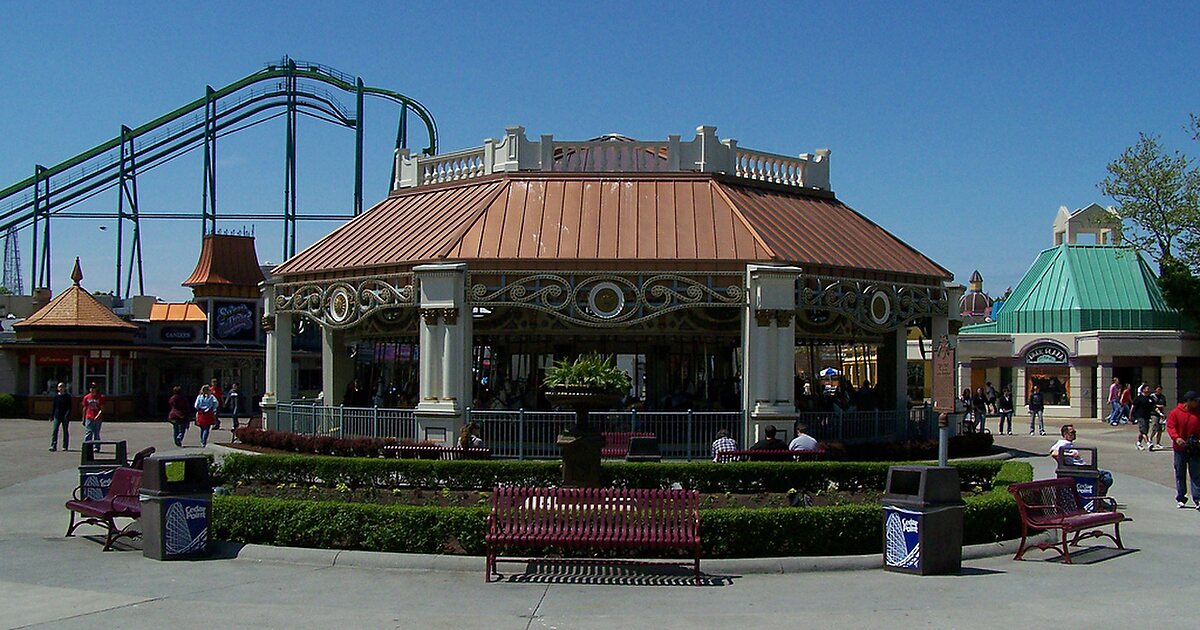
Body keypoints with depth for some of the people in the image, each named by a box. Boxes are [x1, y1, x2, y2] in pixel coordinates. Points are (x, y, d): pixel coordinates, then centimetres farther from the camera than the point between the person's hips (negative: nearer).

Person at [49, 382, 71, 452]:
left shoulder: (68, 396, 0)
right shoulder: (56, 396, 6)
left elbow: (69, 407, -3)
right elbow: (53, 406, 11)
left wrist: (67, 415, -16)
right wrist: (51, 416, 9)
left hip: (65, 417, -2)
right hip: (57, 416, 2)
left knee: (65, 431, 5)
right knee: (54, 431, -8)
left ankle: (65, 446, 12)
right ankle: (53, 446, -9)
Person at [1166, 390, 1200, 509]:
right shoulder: (1175, 413, -3)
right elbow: (1170, 427, -9)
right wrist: (1176, 438, -26)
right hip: (1180, 449, -3)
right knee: (1180, 474, 5)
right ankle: (1180, 499, 13)